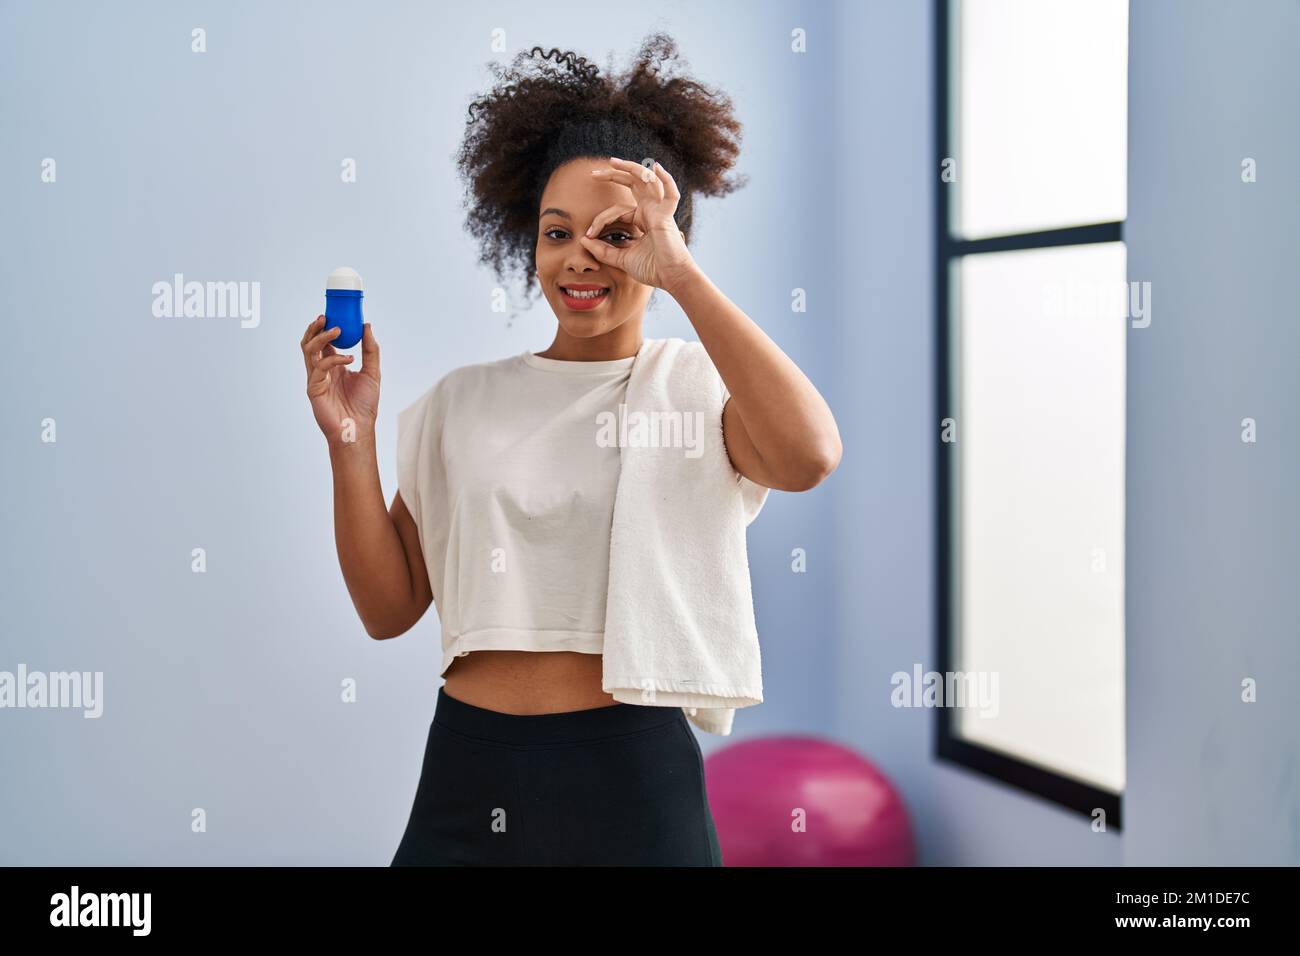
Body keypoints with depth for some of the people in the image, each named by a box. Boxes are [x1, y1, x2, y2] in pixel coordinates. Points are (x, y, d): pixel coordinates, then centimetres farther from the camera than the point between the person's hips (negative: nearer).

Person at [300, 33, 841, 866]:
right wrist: (352, 445, -7)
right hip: (466, 772, 4)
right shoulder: (463, 402, 8)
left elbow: (809, 458, -26)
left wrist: (681, 275, -23)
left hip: (629, 774, -3)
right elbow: (389, 608, 7)